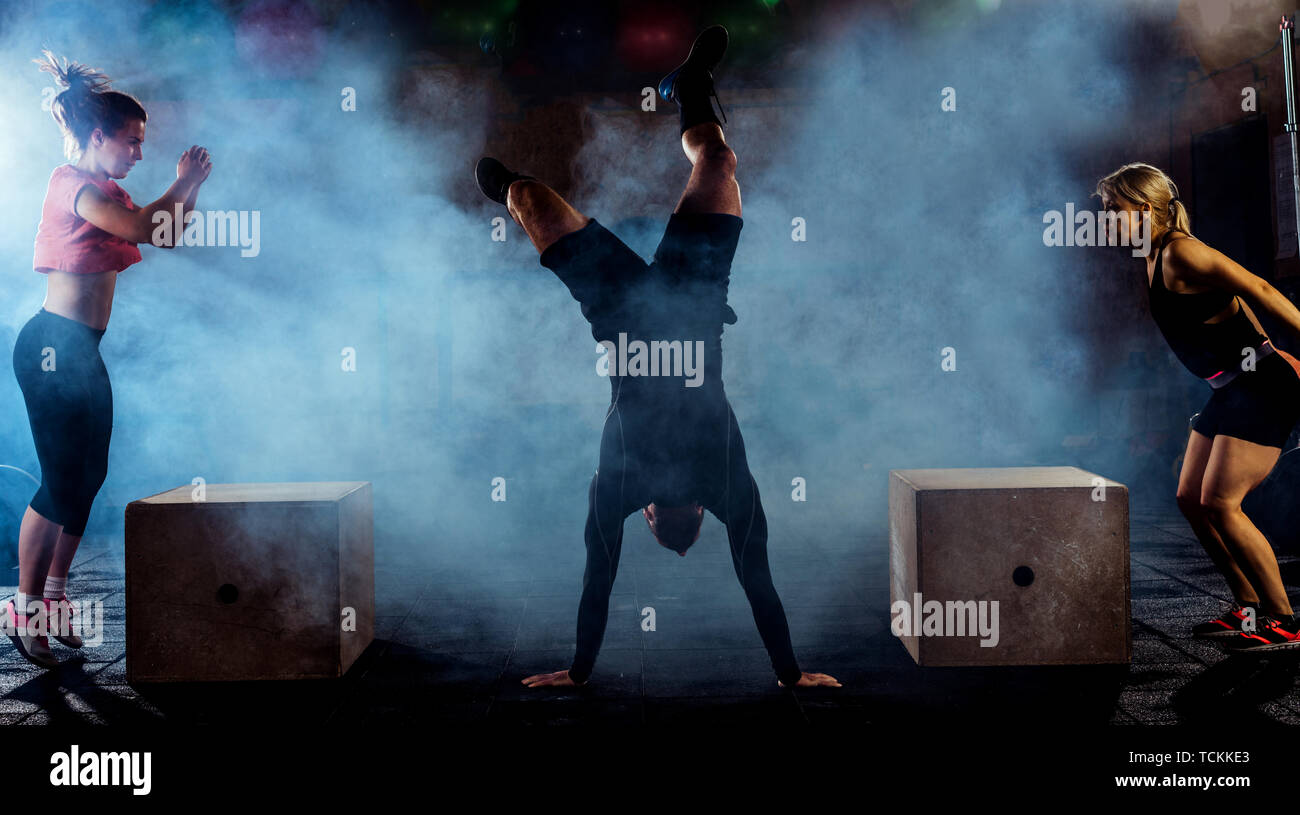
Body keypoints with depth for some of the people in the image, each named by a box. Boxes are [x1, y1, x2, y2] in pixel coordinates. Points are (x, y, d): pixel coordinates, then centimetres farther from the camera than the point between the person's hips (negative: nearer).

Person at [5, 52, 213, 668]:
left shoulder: (106, 191, 17)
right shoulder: (74, 184, -12)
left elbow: (167, 235, 17)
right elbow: (146, 228, -22)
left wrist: (192, 185, 7)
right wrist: (182, 183, -7)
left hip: (80, 350, 10)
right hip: (54, 345, -10)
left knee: (87, 476, 13)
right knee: (61, 483, -5)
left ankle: (54, 596, 24)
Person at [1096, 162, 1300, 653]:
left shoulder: (1182, 254, -16)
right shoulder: (1154, 259, 12)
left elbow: (1259, 290, -21)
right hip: (1232, 389, 10)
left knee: (1219, 503, -12)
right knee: (1191, 498, 9)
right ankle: (1249, 609, 19)